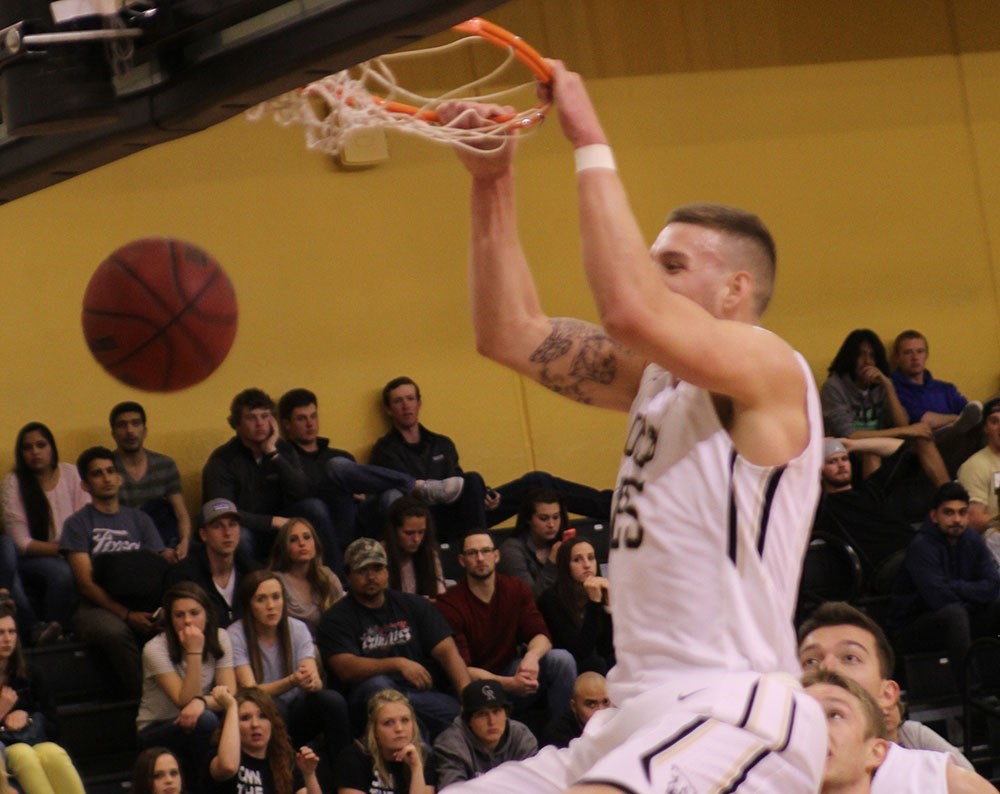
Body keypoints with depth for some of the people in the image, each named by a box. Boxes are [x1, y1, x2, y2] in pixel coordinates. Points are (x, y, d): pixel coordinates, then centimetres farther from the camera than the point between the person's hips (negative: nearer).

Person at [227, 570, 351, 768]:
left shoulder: (297, 629, 1)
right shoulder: (236, 636, -10)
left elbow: (316, 682, -11)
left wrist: (311, 682, -38)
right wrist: (292, 682, -37)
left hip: (295, 716, 4)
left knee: (332, 700, -25)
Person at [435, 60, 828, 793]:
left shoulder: (770, 370, -8)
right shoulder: (659, 376, 18)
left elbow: (633, 312, -25)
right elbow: (512, 334, 19)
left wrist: (592, 145, -17)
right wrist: (493, 183, 10)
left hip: (736, 713, -10)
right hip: (644, 712, 10)